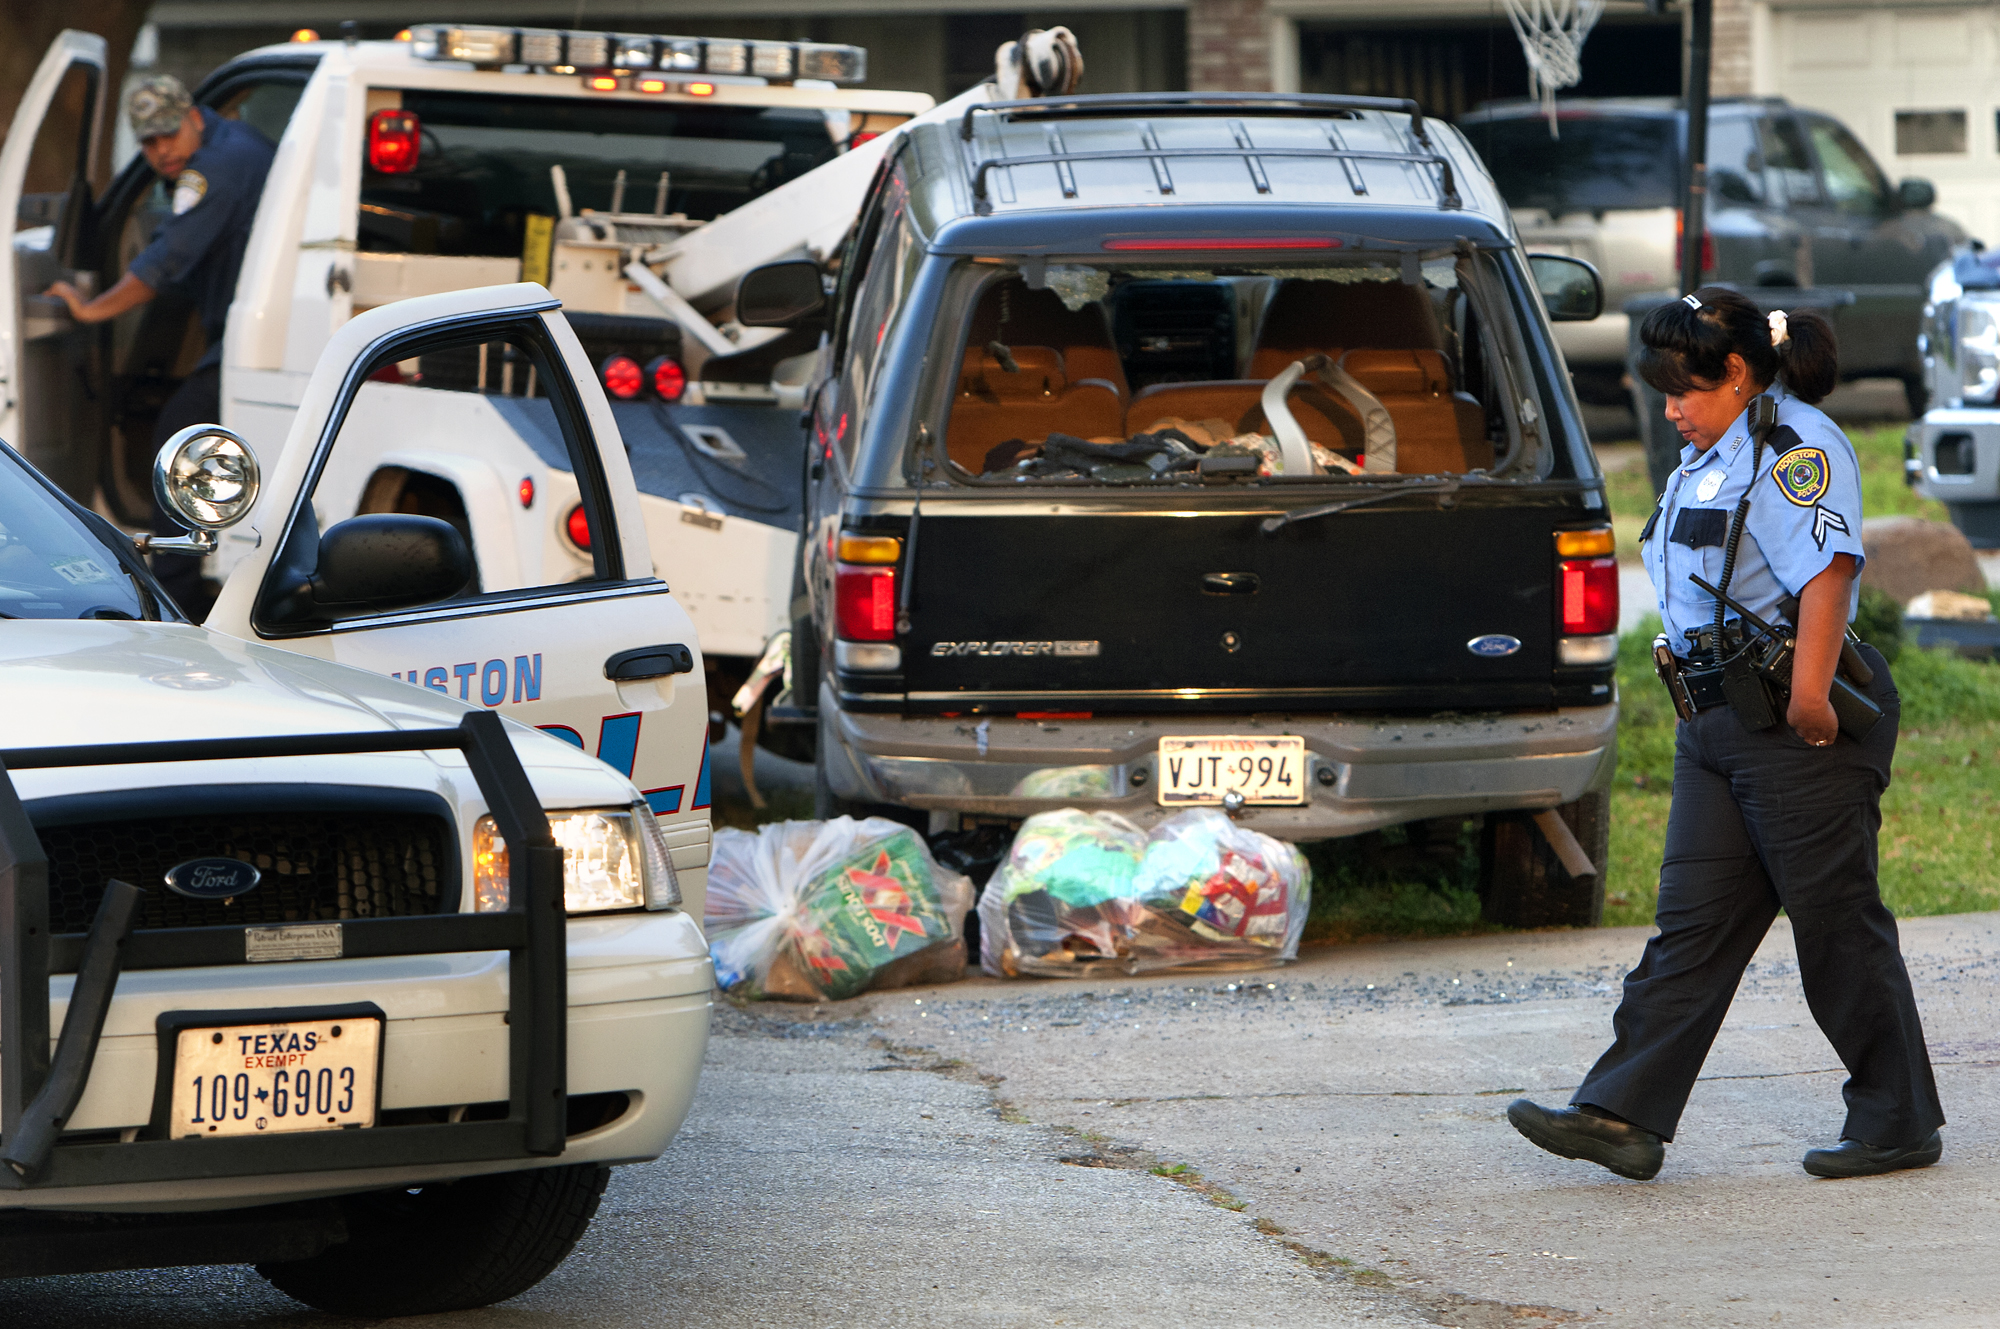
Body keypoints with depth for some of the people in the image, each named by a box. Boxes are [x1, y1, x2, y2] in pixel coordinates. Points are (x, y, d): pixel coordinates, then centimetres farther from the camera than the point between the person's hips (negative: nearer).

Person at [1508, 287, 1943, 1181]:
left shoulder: (1794, 444, -13)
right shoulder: (1712, 456, 19)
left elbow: (1828, 571, -25)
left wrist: (1808, 696, -30)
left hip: (1795, 729, -10)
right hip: (1718, 723, 10)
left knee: (1837, 924, -2)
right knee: (1694, 920, 4)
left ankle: (1898, 1124, 8)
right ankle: (1623, 1116, -1)